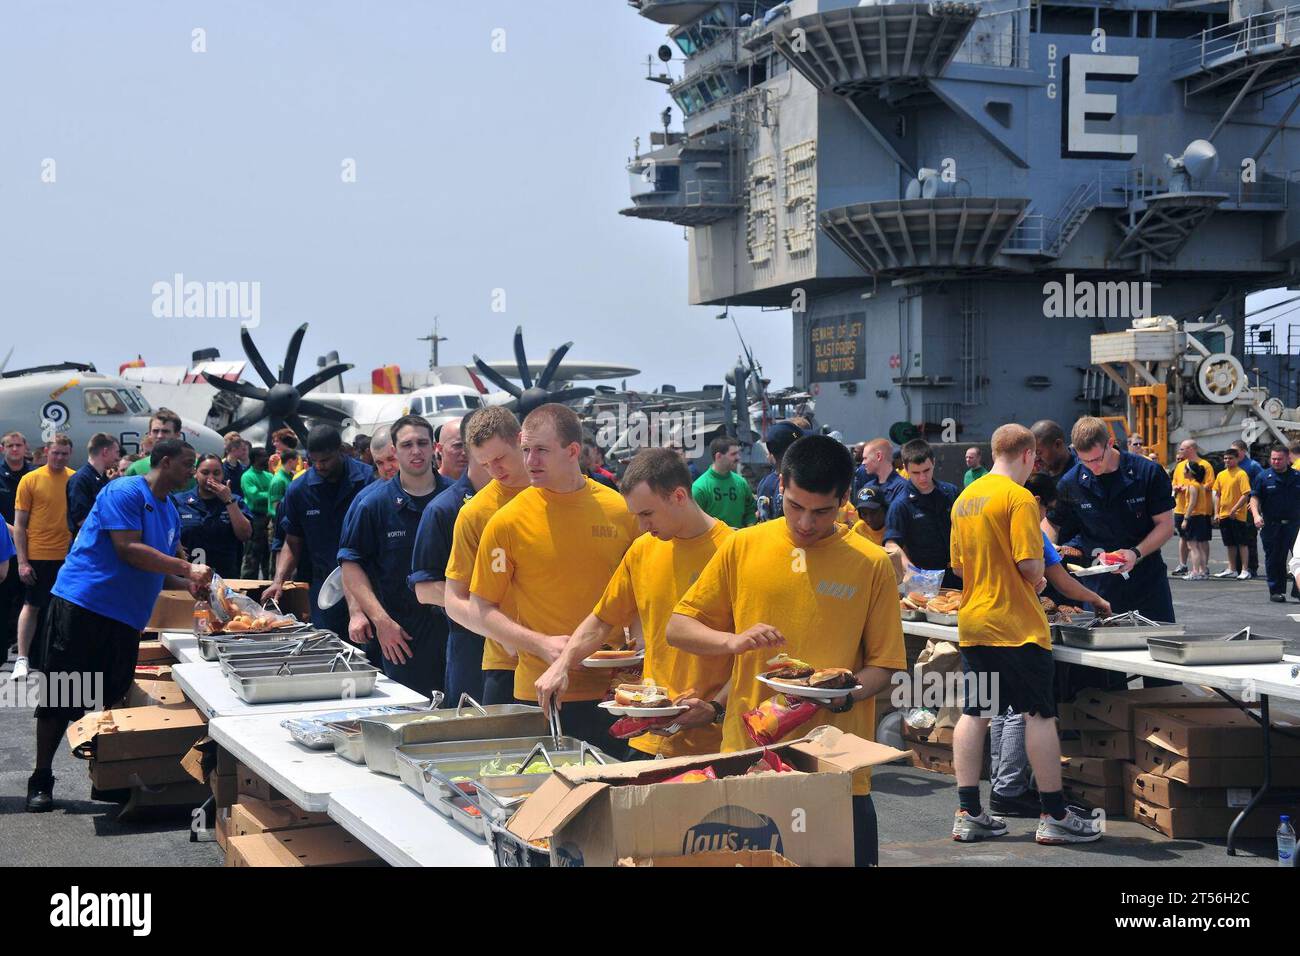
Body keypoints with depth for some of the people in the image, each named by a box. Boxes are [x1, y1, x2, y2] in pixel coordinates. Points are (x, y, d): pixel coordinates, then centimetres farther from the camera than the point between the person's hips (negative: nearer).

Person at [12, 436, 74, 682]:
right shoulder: (30, 480, -6)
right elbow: (19, 524, -4)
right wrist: (22, 561, -9)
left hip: (69, 555, 3)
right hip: (38, 555, -3)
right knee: (32, 605, 3)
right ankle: (22, 659, 5)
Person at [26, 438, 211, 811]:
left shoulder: (170, 513, 16)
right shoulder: (125, 492, -11)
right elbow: (128, 550, -21)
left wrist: (190, 583, 1)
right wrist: (186, 567, -22)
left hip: (126, 619, 8)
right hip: (83, 604, -8)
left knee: (116, 699, 6)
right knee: (63, 697, -1)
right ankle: (41, 779, 8)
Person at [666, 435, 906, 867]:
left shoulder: (871, 564, 2)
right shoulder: (742, 547, 4)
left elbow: (883, 664, 4)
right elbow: (678, 627, 7)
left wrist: (845, 695, -16)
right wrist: (731, 641, -12)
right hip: (748, 755, 1)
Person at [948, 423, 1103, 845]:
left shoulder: (965, 498, 10)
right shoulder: (1019, 497, -13)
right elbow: (1030, 564, -19)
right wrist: (1037, 580, 1)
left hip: (973, 622, 7)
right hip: (1016, 624, -7)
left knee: (974, 714, 8)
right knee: (1039, 715, 0)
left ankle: (968, 815, 9)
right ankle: (1054, 816, 3)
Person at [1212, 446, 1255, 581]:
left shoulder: (1241, 474, -10)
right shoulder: (1221, 475, 11)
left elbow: (1246, 495, -15)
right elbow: (1217, 495, 15)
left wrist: (1234, 509, -19)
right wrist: (1216, 513, 7)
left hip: (1238, 515, -7)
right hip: (1223, 515, 7)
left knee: (1242, 543, -2)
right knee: (1230, 544, 13)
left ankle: (1244, 570, 1)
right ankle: (1232, 570, 21)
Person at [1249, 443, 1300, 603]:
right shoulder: (1263, 477, 3)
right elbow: (1254, 497, 1)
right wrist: (1256, 515, -15)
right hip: (1271, 526, -1)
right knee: (1274, 560, 4)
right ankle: (1276, 591, 13)